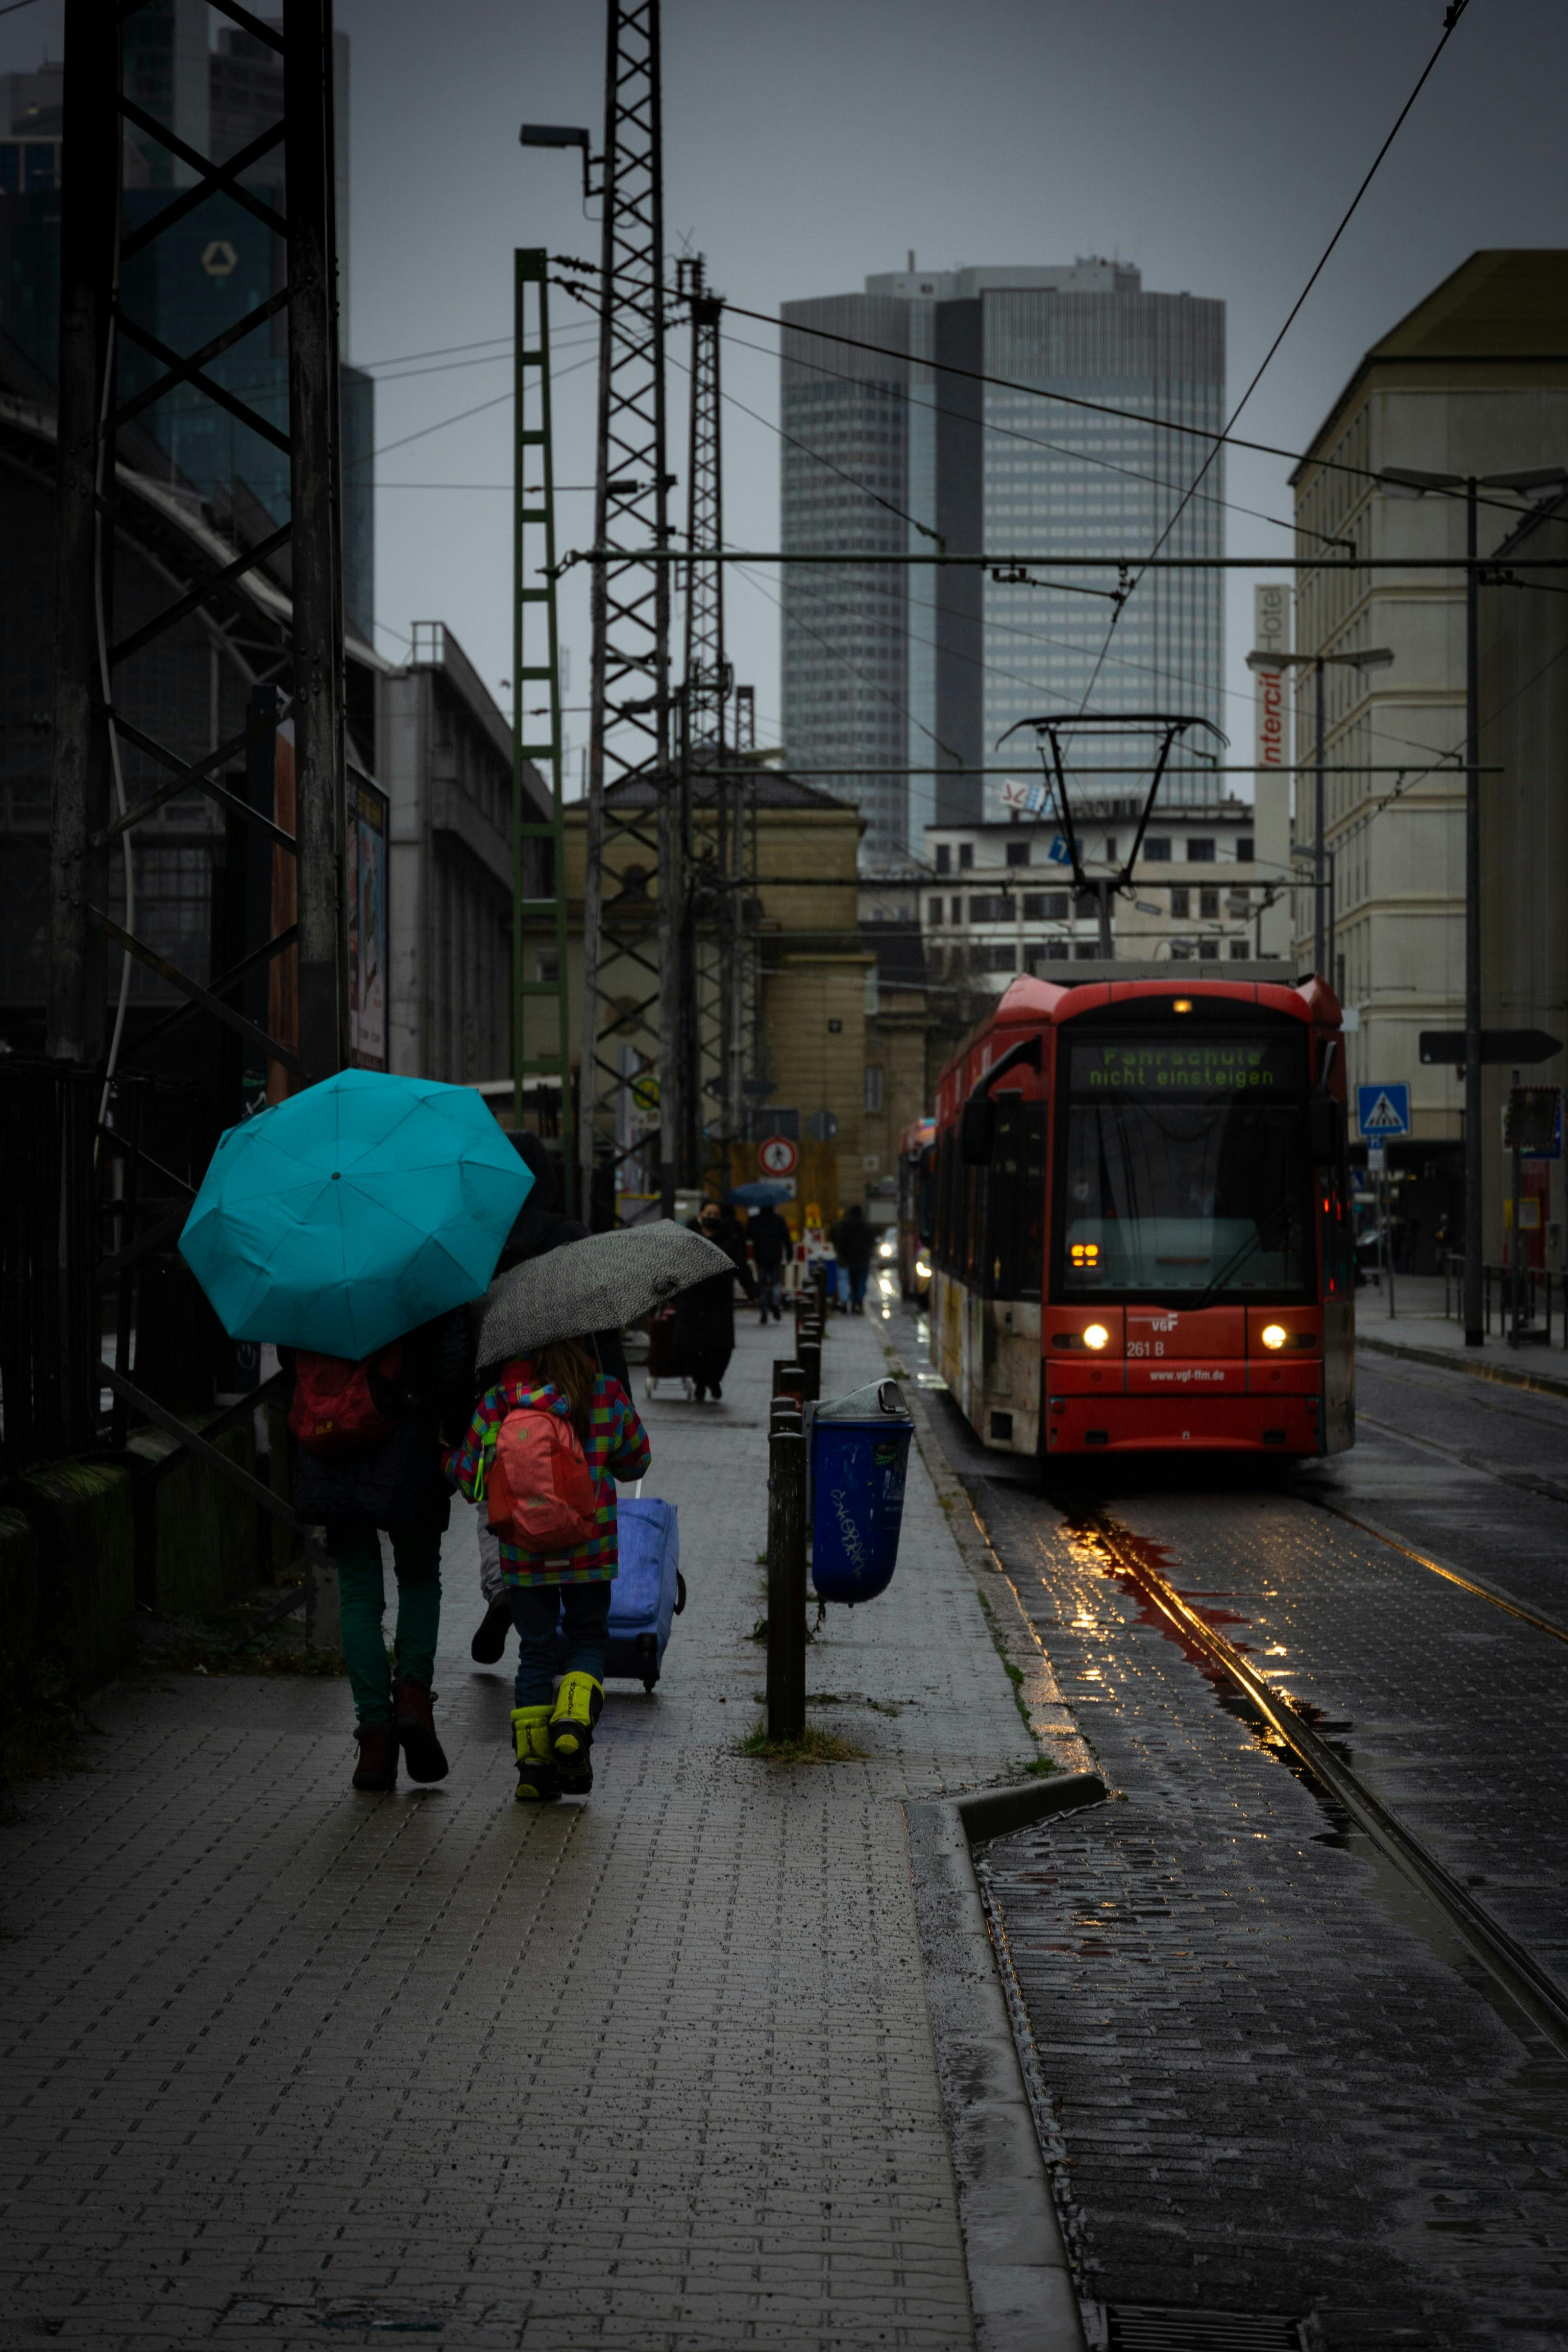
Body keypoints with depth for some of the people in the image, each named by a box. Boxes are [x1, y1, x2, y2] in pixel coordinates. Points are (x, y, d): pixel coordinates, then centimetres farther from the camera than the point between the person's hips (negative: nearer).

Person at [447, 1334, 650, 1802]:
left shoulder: (496, 1402, -6)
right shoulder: (609, 1396, -5)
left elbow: (471, 1481, 0)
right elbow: (636, 1462, 9)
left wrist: (446, 1454, 20)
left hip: (524, 1554, 0)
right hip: (591, 1551, 0)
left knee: (535, 1651, 10)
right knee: (588, 1639, 17)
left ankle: (533, 1761, 4)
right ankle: (575, 1720, -9)